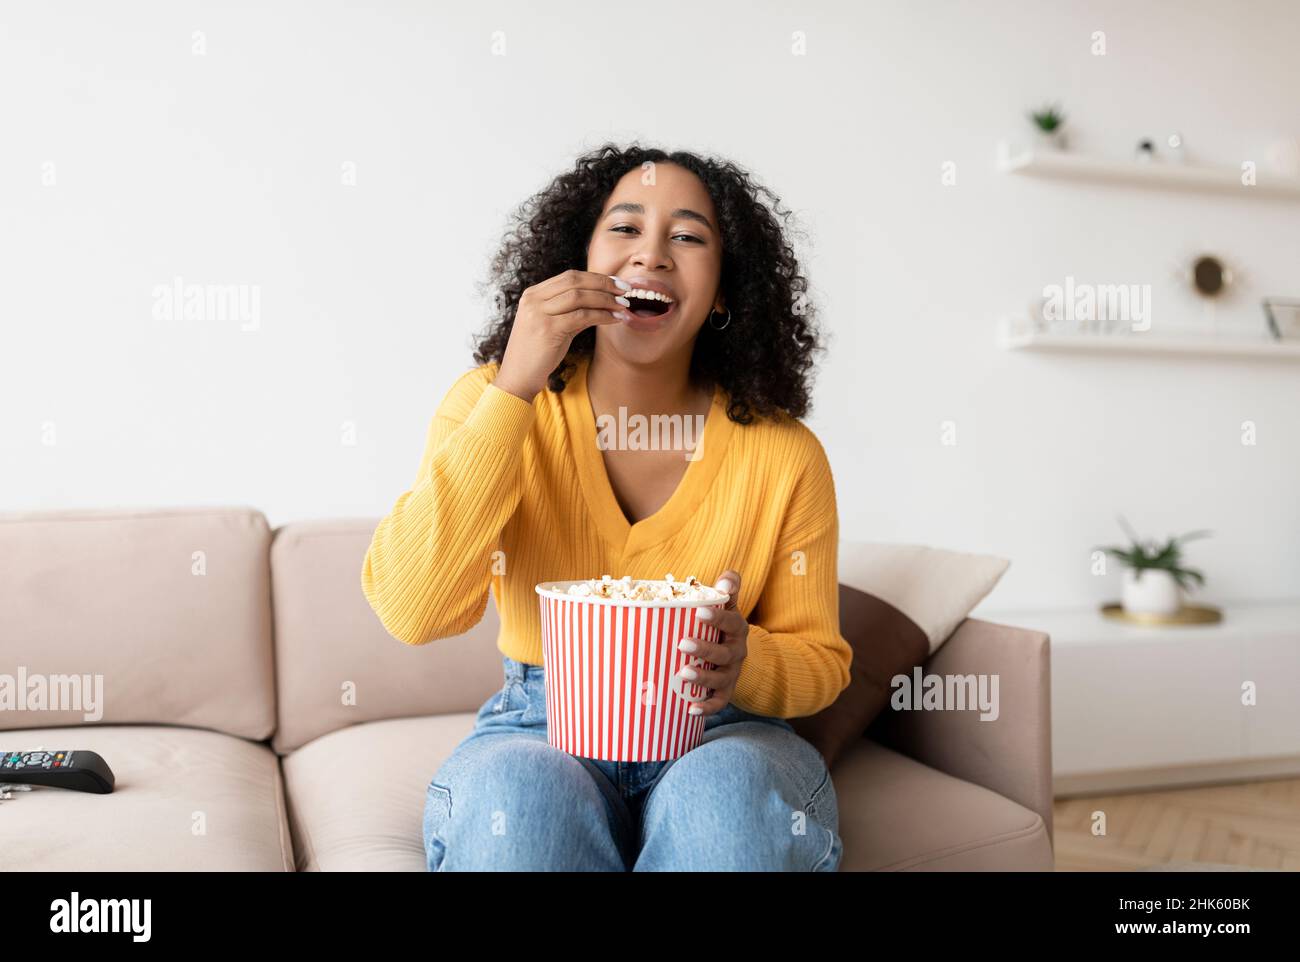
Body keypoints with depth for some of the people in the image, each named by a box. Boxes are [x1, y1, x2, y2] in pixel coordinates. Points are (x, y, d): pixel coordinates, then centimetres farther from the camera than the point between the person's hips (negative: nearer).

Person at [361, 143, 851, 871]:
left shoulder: (783, 453, -5)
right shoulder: (498, 401, -4)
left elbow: (820, 658, 5)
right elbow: (413, 612, -18)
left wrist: (745, 664, -20)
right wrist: (514, 389, -23)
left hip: (716, 737, 1)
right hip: (538, 732, 0)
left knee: (731, 795, -32)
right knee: (515, 798, -32)